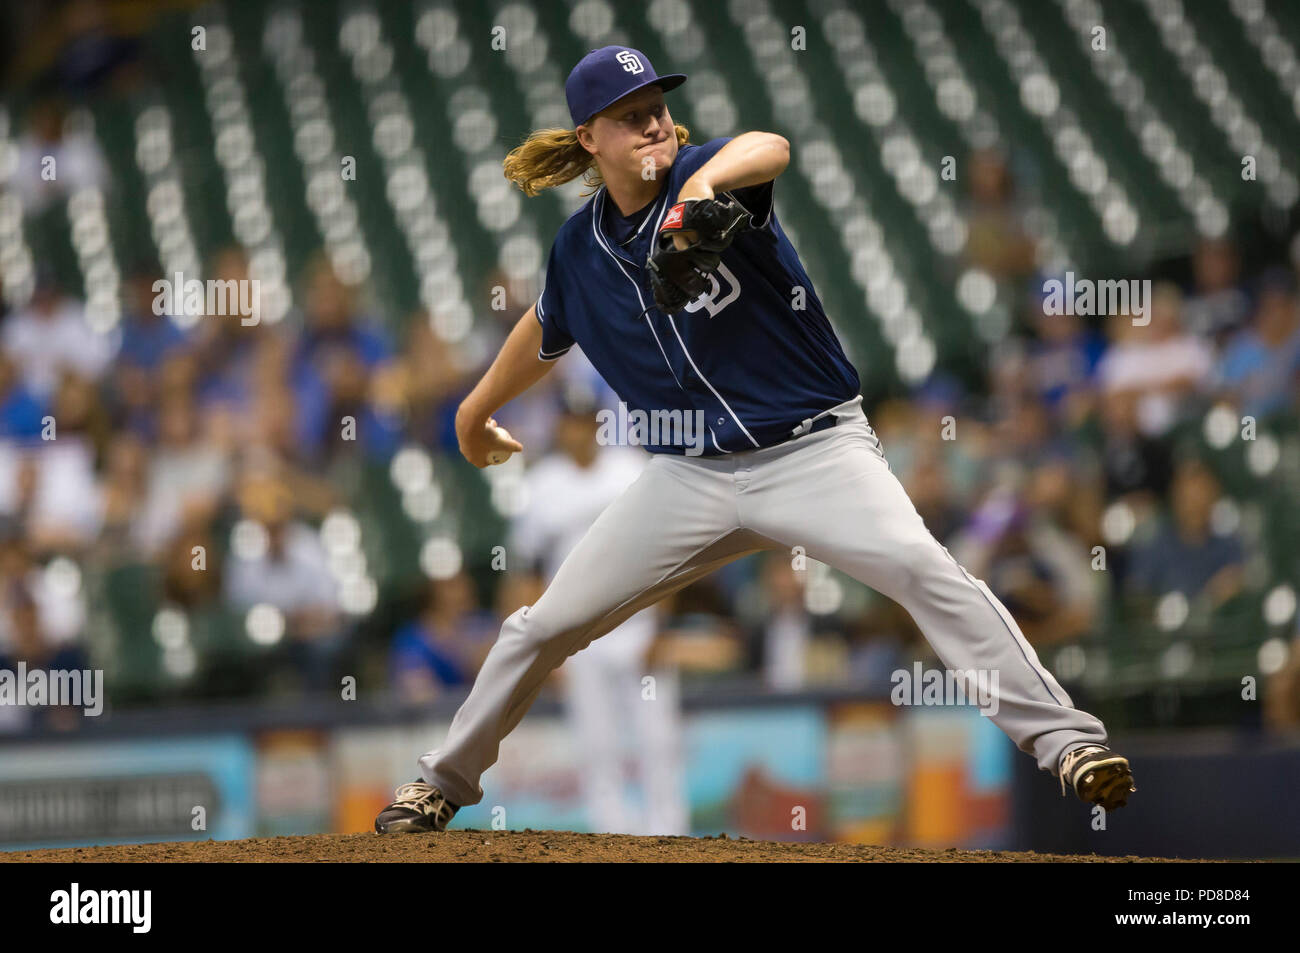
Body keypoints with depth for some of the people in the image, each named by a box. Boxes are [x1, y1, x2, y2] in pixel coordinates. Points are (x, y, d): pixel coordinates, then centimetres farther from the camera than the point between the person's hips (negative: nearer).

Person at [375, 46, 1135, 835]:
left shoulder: (702, 174, -12)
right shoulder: (581, 248, 3)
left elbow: (769, 149, -37)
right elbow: (547, 333, 25)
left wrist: (701, 185, -59)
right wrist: (476, 412, 38)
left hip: (814, 450, -5)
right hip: (692, 474, 5)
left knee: (919, 564, -29)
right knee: (545, 627, 6)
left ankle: (1063, 738, -30)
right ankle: (444, 782, 28)